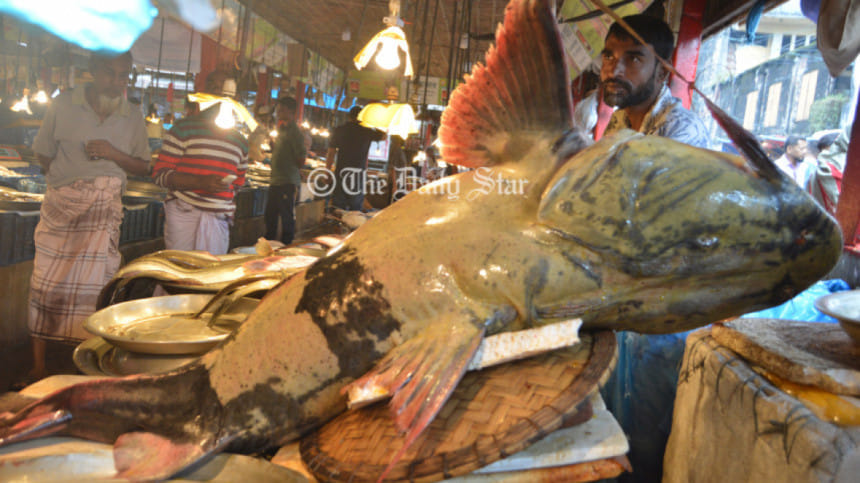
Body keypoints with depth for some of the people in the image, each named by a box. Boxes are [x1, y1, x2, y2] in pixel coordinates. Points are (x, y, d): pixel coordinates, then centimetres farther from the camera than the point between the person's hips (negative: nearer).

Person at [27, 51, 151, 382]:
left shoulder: (133, 118, 5)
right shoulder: (63, 106, 1)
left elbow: (143, 168, 6)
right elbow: (43, 154, 8)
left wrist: (113, 153, -11)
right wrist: (67, 183, -1)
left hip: (105, 210, 1)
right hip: (62, 206, -1)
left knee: (96, 286, 2)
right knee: (48, 282, 1)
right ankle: (38, 366, 12)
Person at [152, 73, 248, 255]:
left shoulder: (240, 141, 15)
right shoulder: (184, 128, 1)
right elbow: (159, 174, -4)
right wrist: (200, 183, -17)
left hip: (219, 221, 4)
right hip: (183, 215, -3)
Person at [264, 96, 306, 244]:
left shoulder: (295, 132, -14)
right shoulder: (282, 129, 15)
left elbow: (301, 161, -16)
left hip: (287, 183, -10)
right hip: (276, 181, 10)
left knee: (287, 218, -1)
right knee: (269, 216, 16)